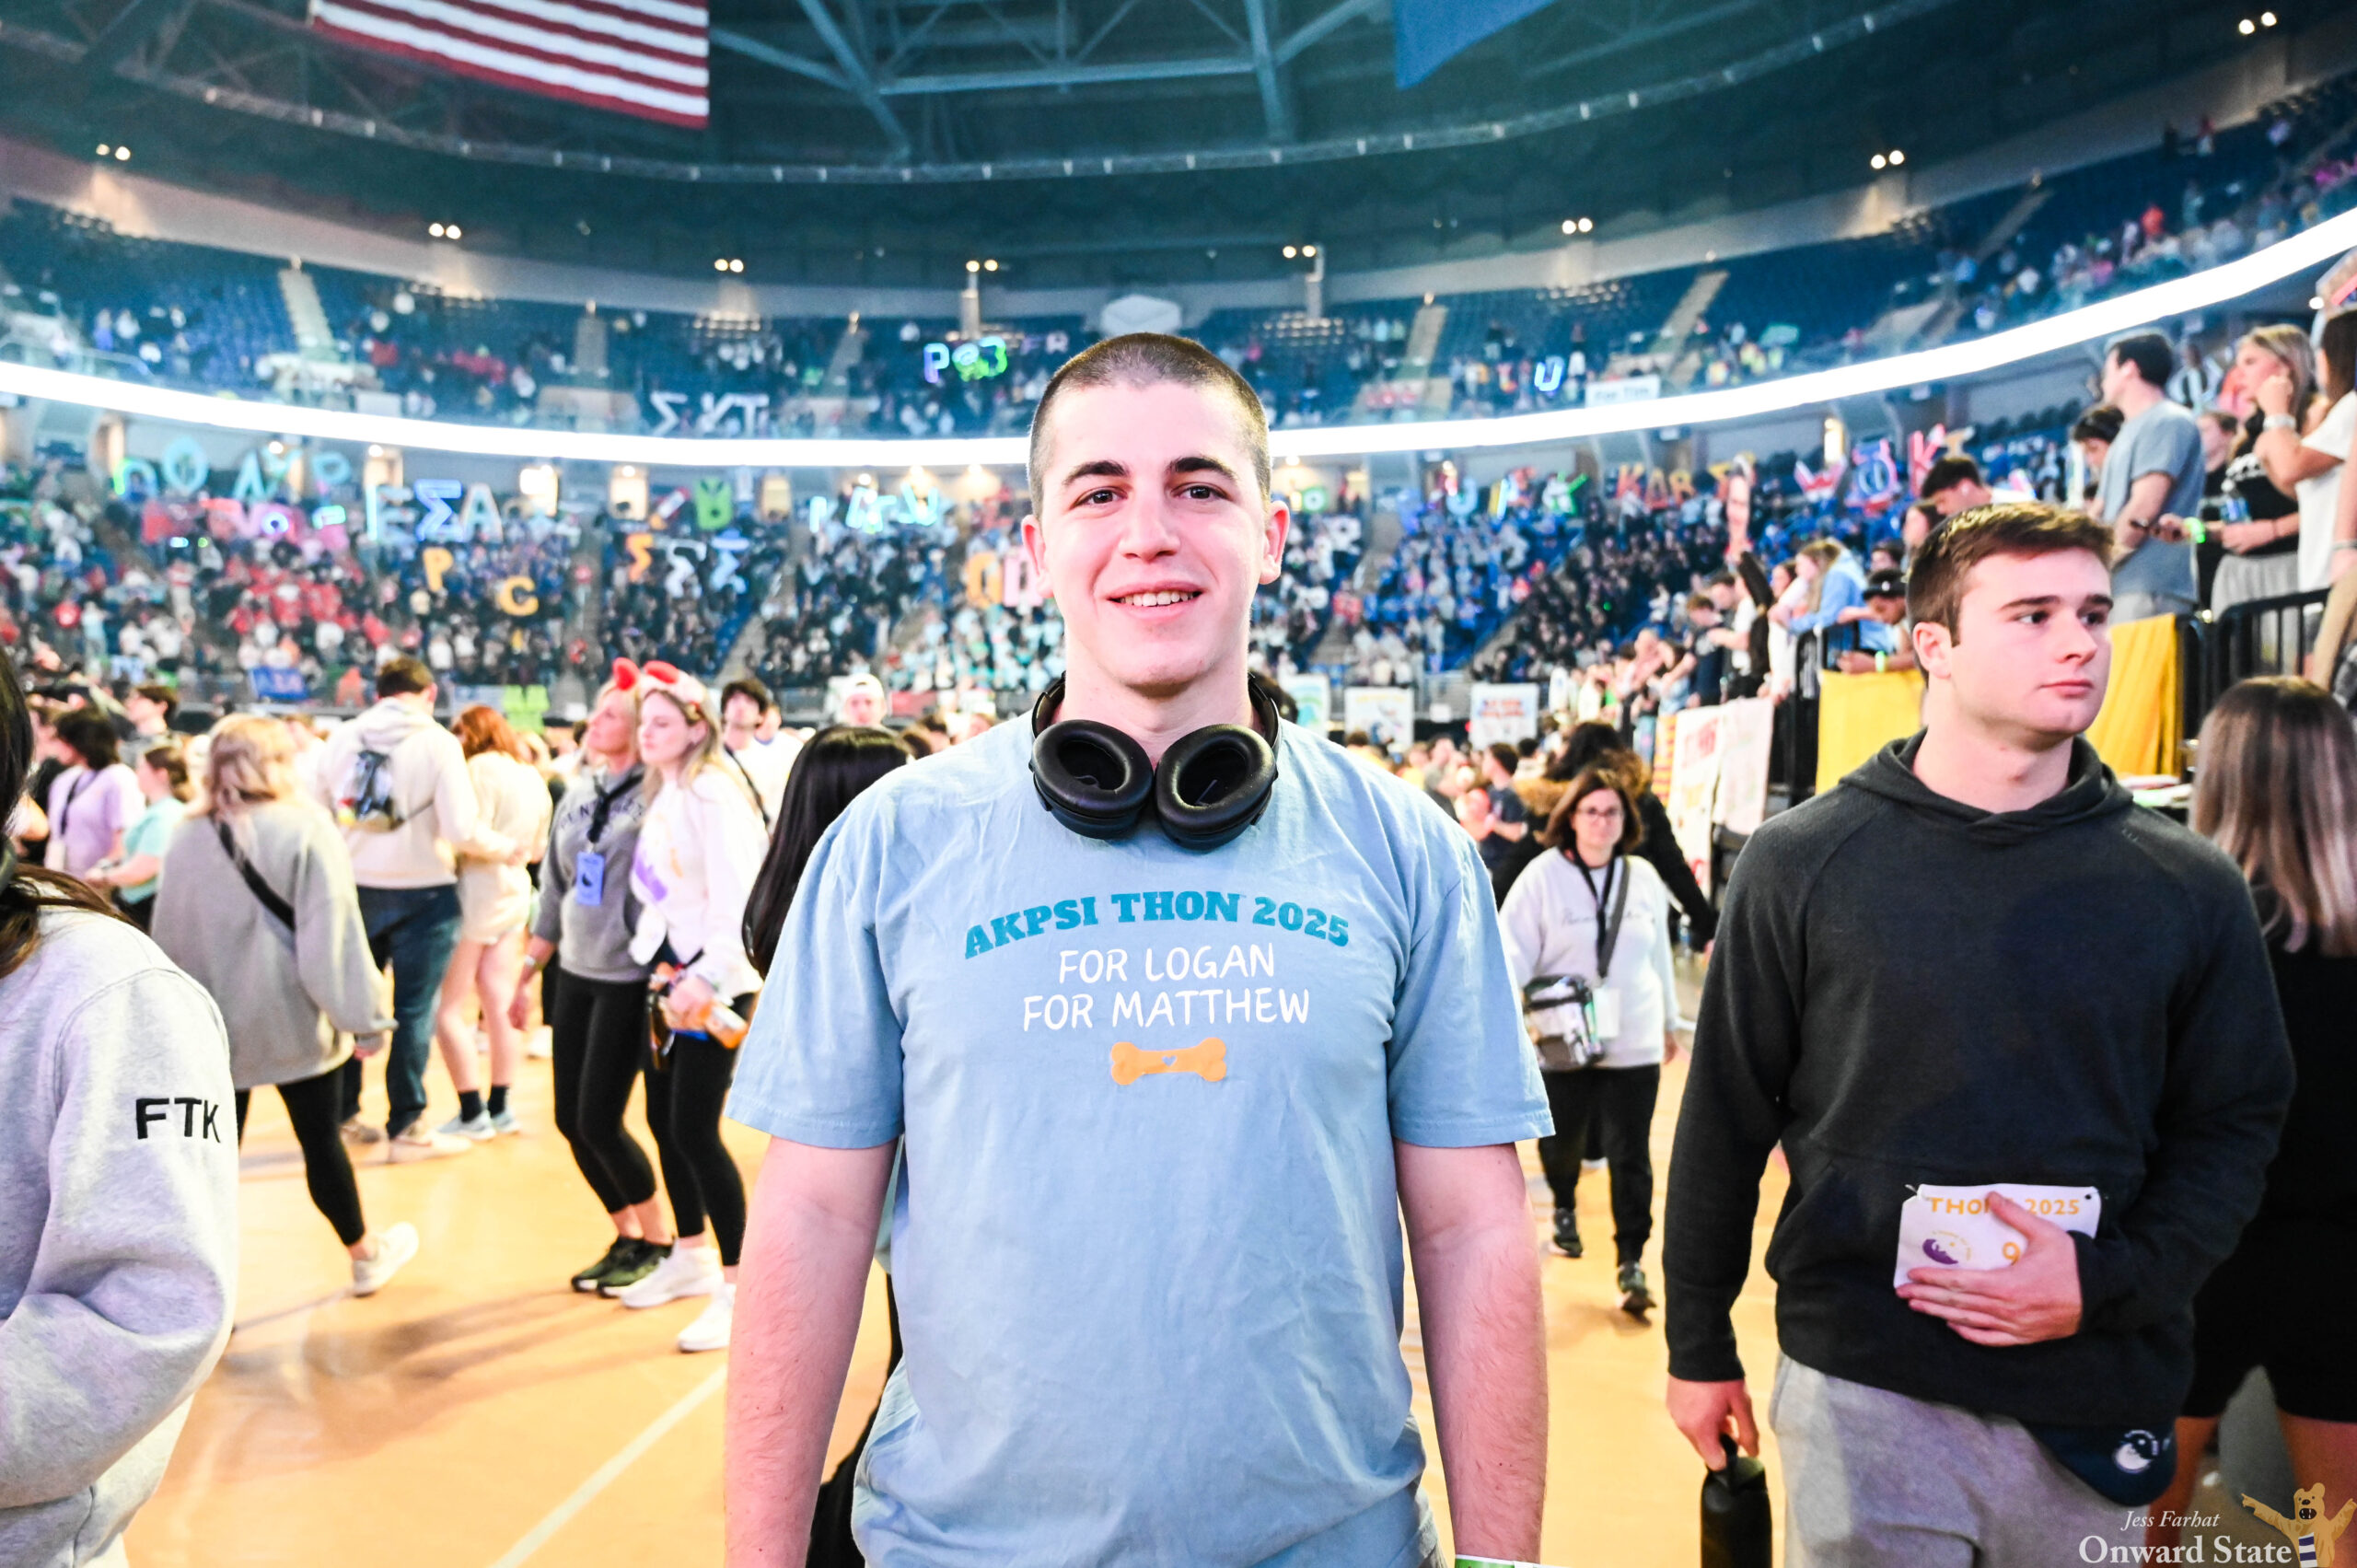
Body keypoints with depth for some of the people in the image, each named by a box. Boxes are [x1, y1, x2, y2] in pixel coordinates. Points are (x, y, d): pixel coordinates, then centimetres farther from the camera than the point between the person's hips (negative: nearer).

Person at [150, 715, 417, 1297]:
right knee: (321, 1141, 11)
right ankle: (365, 1256, 30)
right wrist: (364, 1014, -11)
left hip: (210, 1023, 4)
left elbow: (168, 938, 10)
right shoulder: (306, 830, -12)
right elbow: (334, 934, -16)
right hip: (291, 1018, -3)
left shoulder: (186, 839, 3)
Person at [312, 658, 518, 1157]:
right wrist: (508, 849, 0)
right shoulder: (437, 742, -9)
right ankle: (406, 1127, 8)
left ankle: (341, 1116, 26)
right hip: (421, 892, -4)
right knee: (413, 1011, 3)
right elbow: (463, 830, -17)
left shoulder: (342, 739, 3)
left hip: (356, 890, 4)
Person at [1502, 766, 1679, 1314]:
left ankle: (1631, 1263, 8)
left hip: (1634, 1044, 1)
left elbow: (1659, 955, 15)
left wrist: (1669, 1022, 22)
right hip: (1563, 1040, -1)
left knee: (1630, 1155, -2)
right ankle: (1564, 1209, 46)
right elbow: (1514, 949, -11)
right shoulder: (1544, 874, -6)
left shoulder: (1644, 878, 5)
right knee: (1560, 1140, 16)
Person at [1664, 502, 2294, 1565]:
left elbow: (2234, 1127, 5)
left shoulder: (2188, 888, 1)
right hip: (1863, 1395, -2)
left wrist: (2111, 1284, -12)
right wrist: (1699, 1346, 4)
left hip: (2097, 1406, 3)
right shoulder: (1802, 863, -5)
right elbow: (1726, 1120, -1)